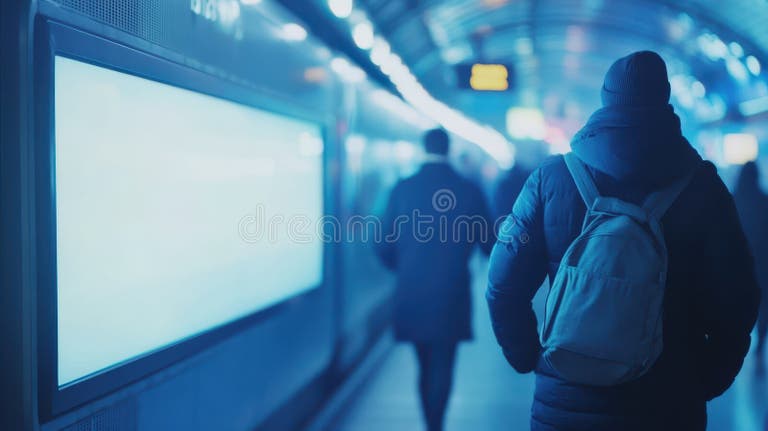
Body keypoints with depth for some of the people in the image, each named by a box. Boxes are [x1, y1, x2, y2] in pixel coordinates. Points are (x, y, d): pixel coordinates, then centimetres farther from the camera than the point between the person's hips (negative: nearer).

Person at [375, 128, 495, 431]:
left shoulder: (402, 189, -3)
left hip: (411, 295, 2)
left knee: (425, 366, 16)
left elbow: (385, 247, -1)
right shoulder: (469, 190, -4)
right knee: (443, 366, 5)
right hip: (451, 294, -2)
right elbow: (488, 245, 2)